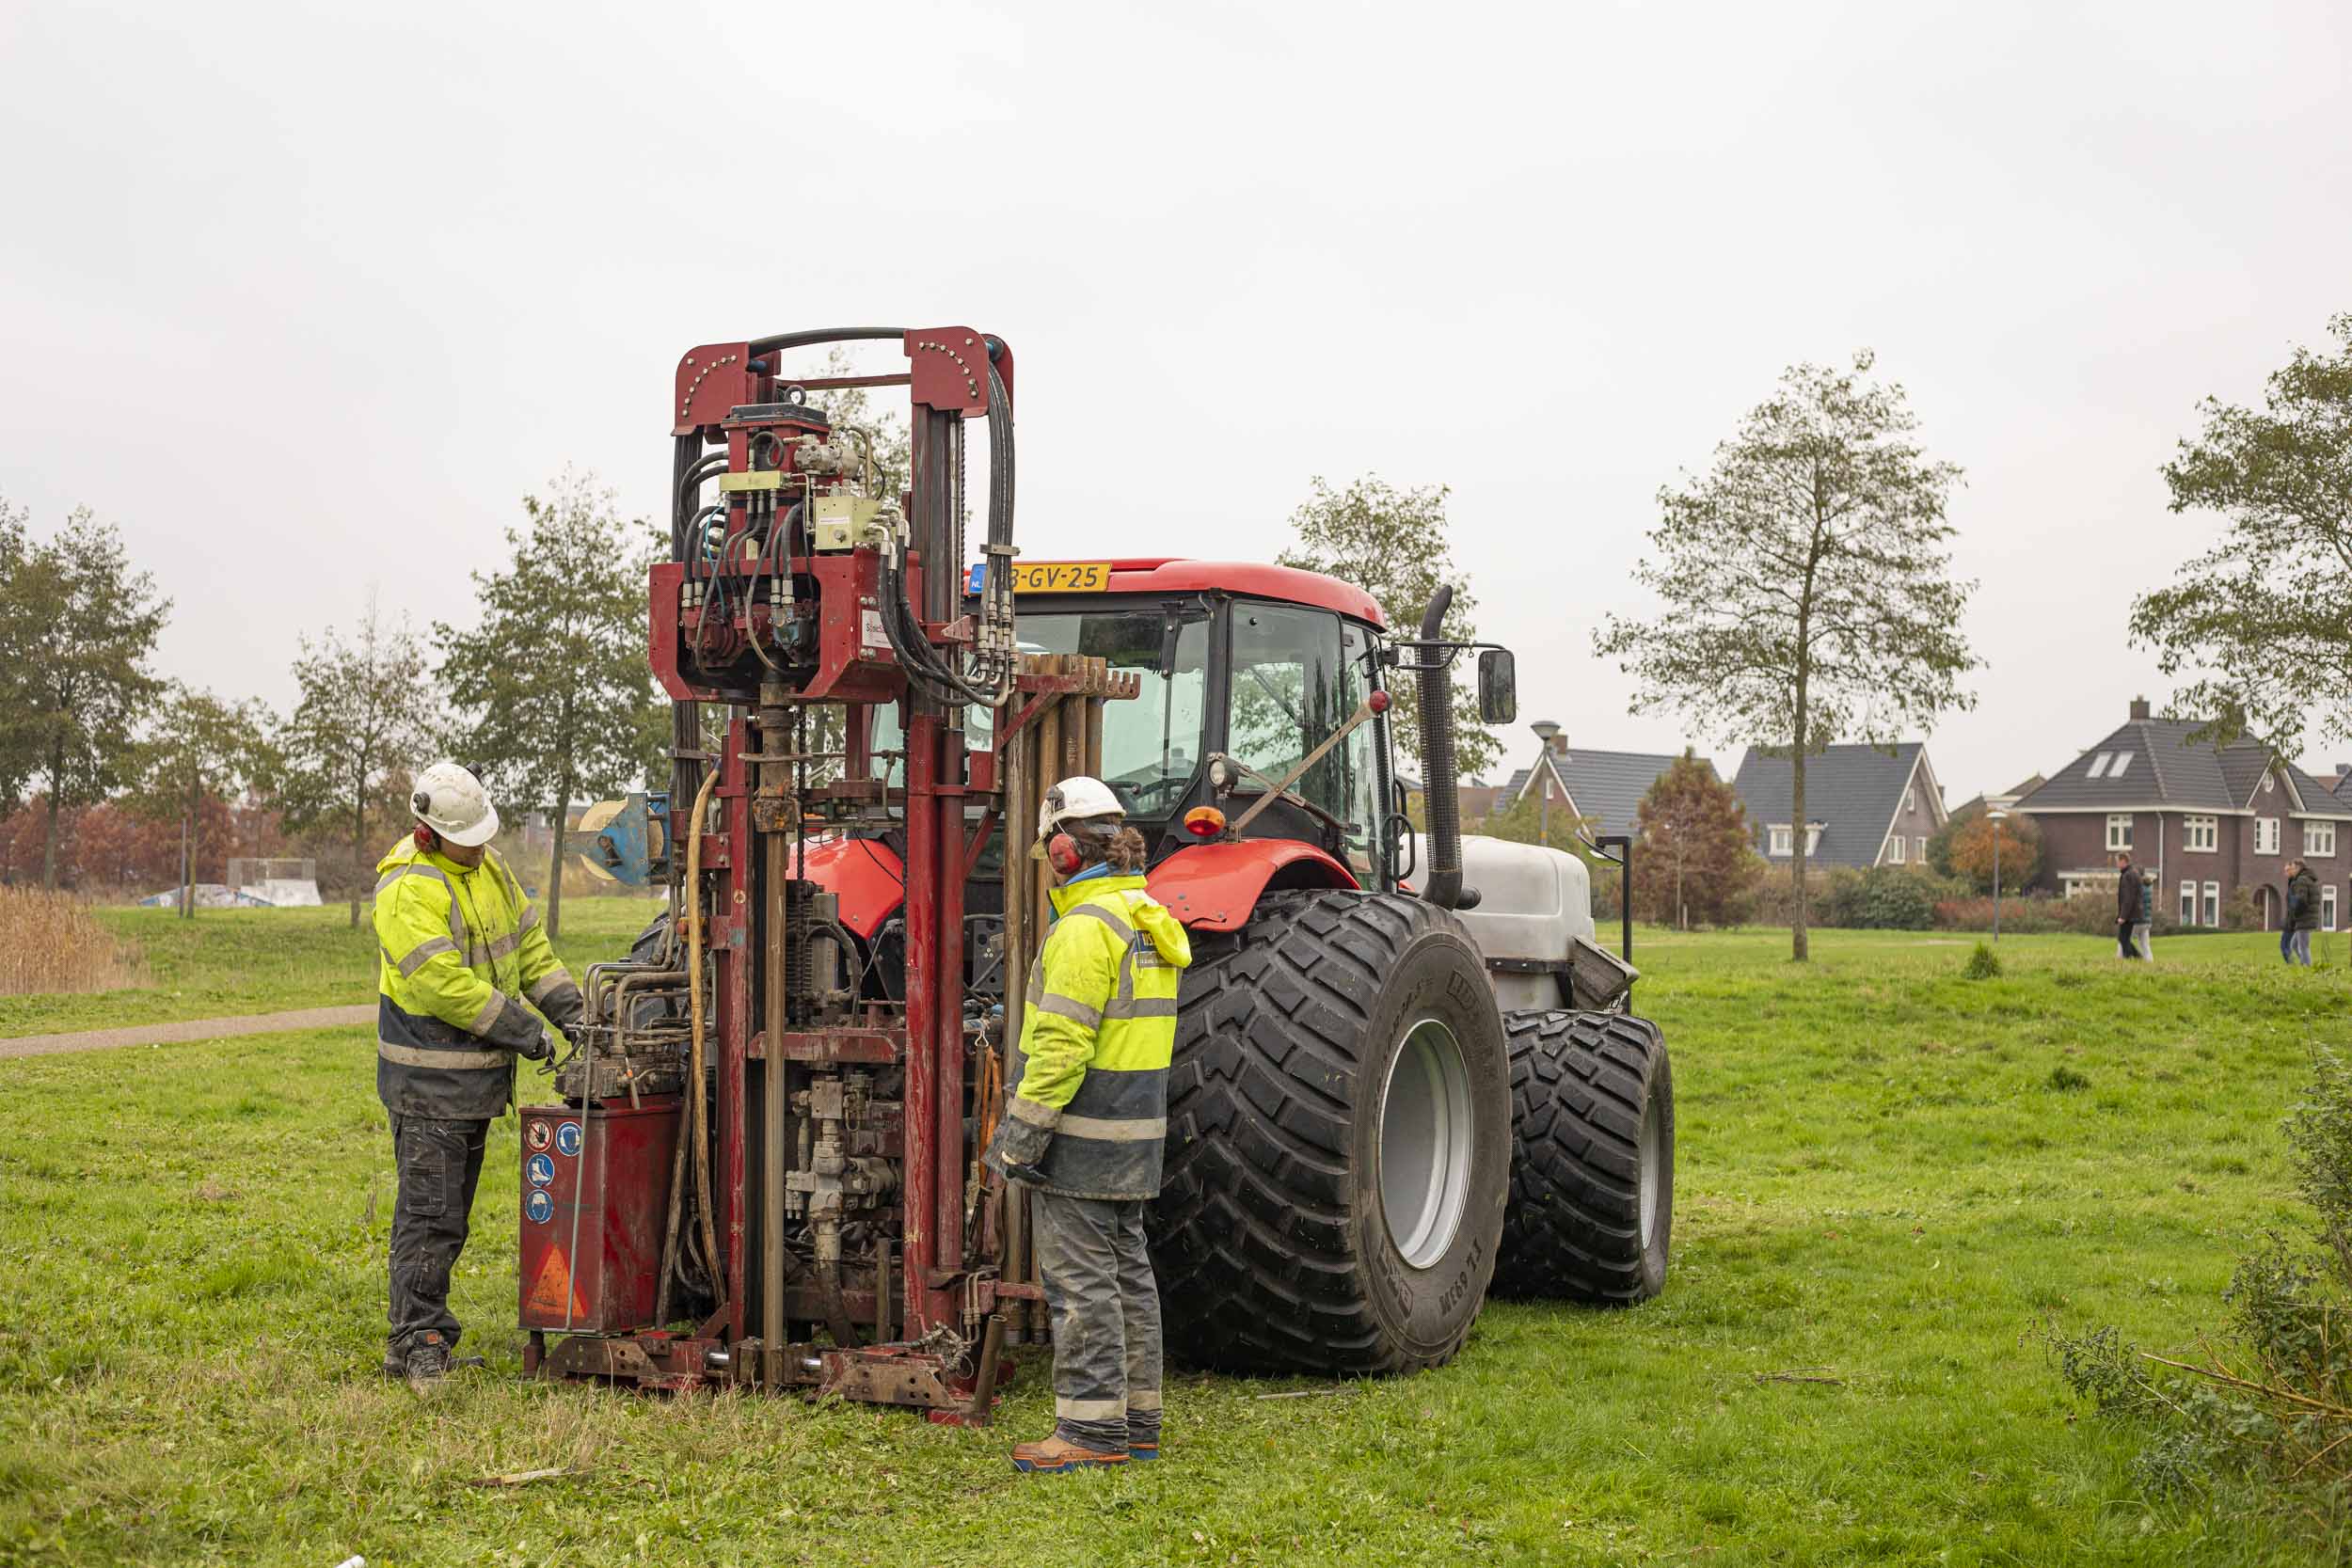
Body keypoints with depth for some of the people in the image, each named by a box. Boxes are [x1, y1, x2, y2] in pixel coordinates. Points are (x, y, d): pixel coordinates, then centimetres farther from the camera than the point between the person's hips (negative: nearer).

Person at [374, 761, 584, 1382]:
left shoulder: (488, 867, 8)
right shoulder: (407, 890, -19)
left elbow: (528, 941, 15)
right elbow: (446, 985, -25)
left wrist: (567, 1008, 1)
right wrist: (526, 1033, -19)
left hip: (478, 1075, 9)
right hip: (429, 1080, -9)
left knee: (451, 1213, 14)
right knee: (430, 1212, -7)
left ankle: (419, 1332, 22)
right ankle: (416, 1343, -1)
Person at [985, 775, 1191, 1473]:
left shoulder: (1088, 925, -18)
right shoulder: (1147, 917, 13)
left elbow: (1064, 1042, -23)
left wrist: (1023, 1132, -18)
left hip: (1082, 1129, -10)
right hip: (1133, 1128, 10)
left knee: (1080, 1278, -5)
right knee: (1126, 1270, 14)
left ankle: (1092, 1429, -2)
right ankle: (1137, 1422, 21)